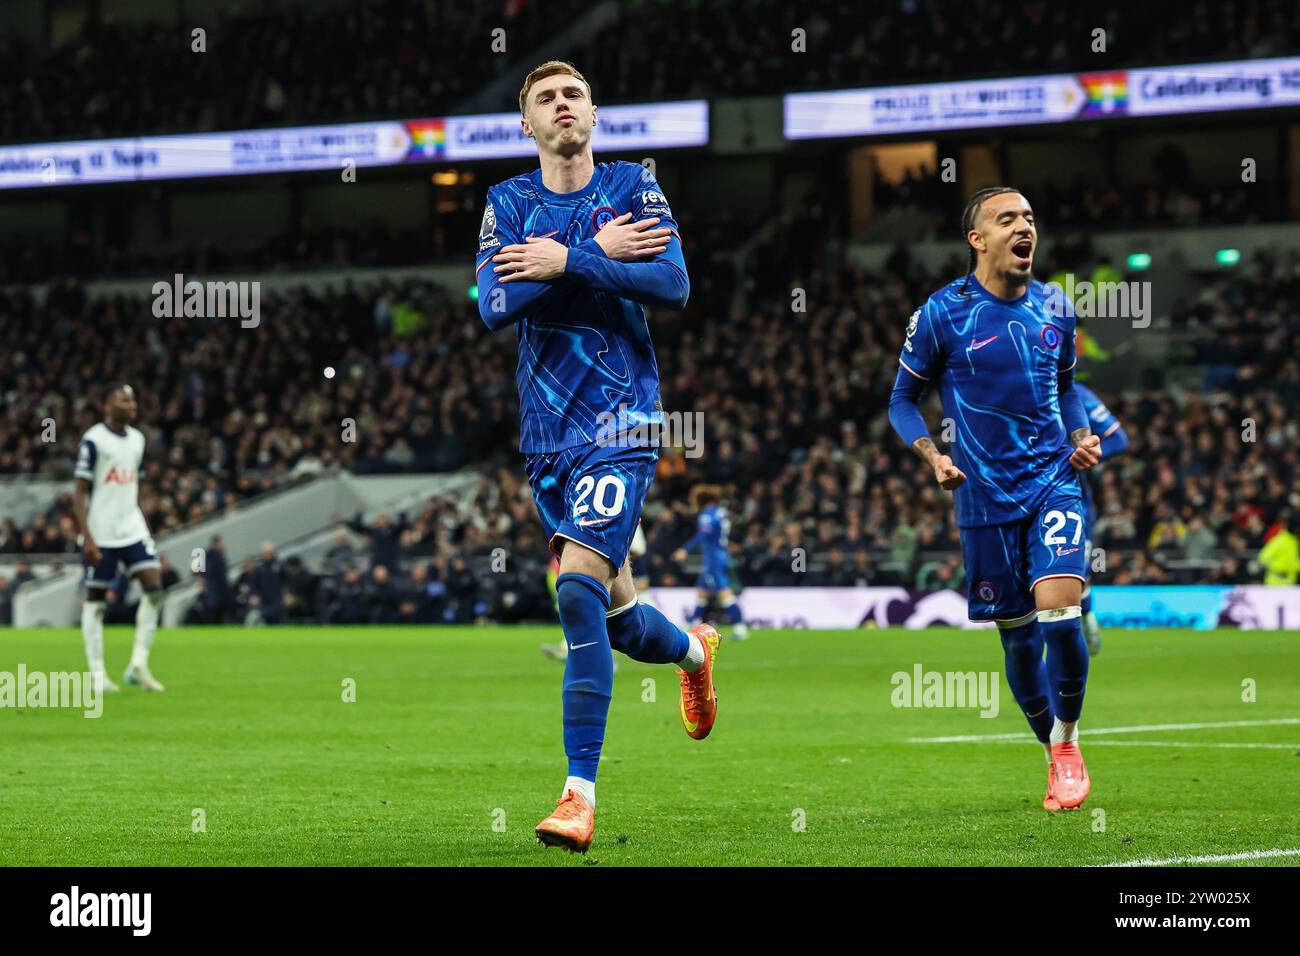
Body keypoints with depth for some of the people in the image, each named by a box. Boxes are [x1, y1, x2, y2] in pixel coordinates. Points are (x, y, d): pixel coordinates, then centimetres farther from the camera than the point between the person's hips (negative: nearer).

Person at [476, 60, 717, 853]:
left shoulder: (633, 187, 2)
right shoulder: (508, 203, 7)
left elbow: (675, 284, -12)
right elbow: (494, 307, -8)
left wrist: (567, 262, -17)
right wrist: (599, 253, -13)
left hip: (620, 423, -4)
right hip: (547, 433, 4)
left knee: (580, 589, -20)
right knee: (616, 617, 11)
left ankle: (580, 795, -20)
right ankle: (693, 649, 47)